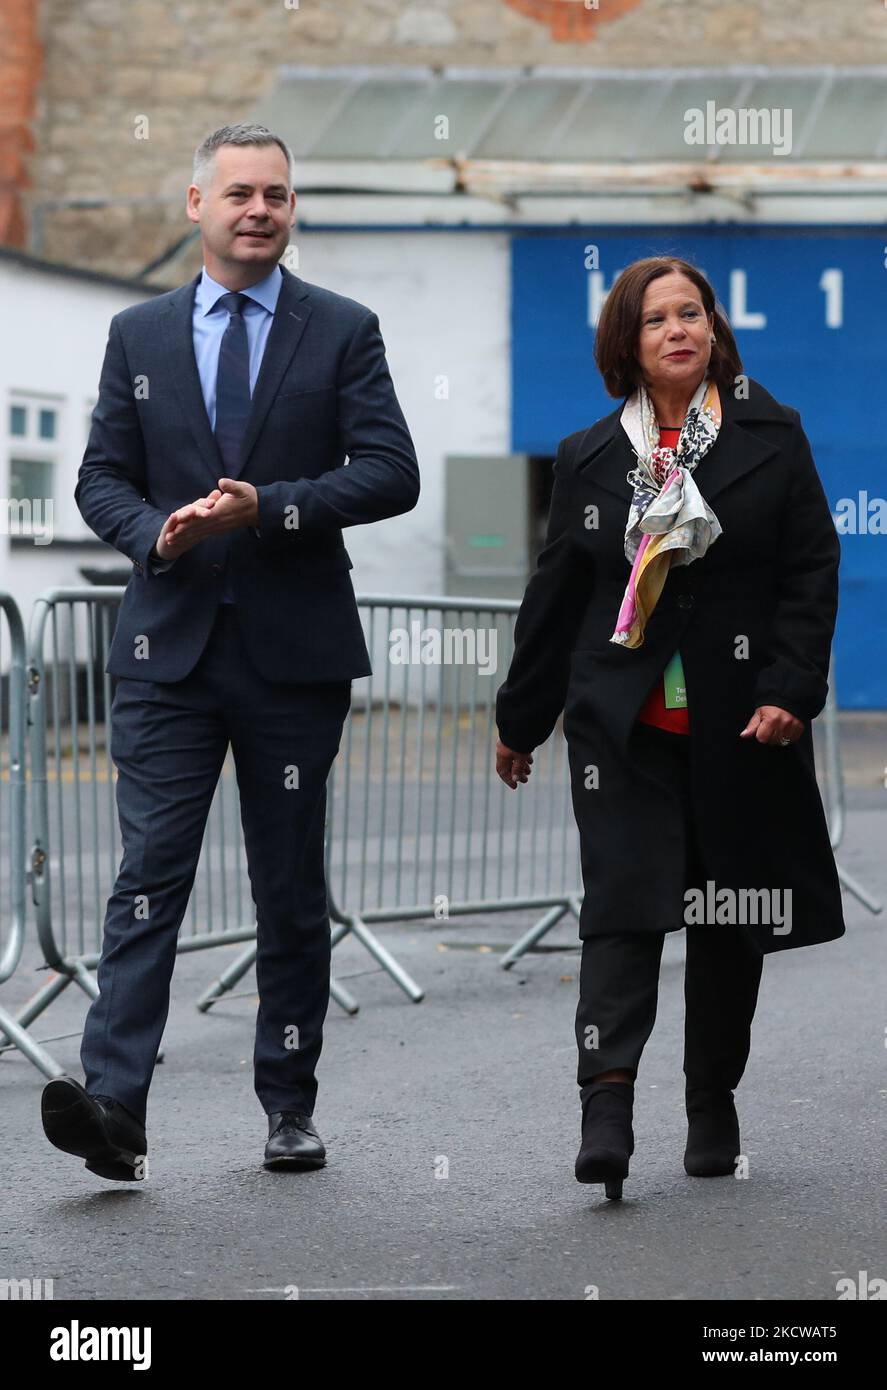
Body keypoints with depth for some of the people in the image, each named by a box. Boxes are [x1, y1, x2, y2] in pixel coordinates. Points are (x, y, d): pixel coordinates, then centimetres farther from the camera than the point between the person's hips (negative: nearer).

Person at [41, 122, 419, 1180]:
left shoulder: (343, 332, 4)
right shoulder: (139, 335, 11)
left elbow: (390, 473, -5)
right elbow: (102, 477, 9)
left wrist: (272, 508, -17)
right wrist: (155, 532, -12)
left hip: (295, 653, -1)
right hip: (168, 652, 1)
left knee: (291, 889, 7)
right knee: (149, 875, -9)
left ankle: (289, 1108, 17)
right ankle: (112, 1102, -17)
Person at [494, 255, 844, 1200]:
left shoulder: (770, 437, 4)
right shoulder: (588, 458, 8)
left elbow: (811, 573, 0)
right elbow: (556, 594, 13)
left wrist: (789, 690, -11)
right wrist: (521, 720, 16)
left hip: (739, 724, 0)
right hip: (623, 723, 0)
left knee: (728, 921, 8)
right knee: (622, 904, -12)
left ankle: (713, 1104, 20)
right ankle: (607, 1105, -19)